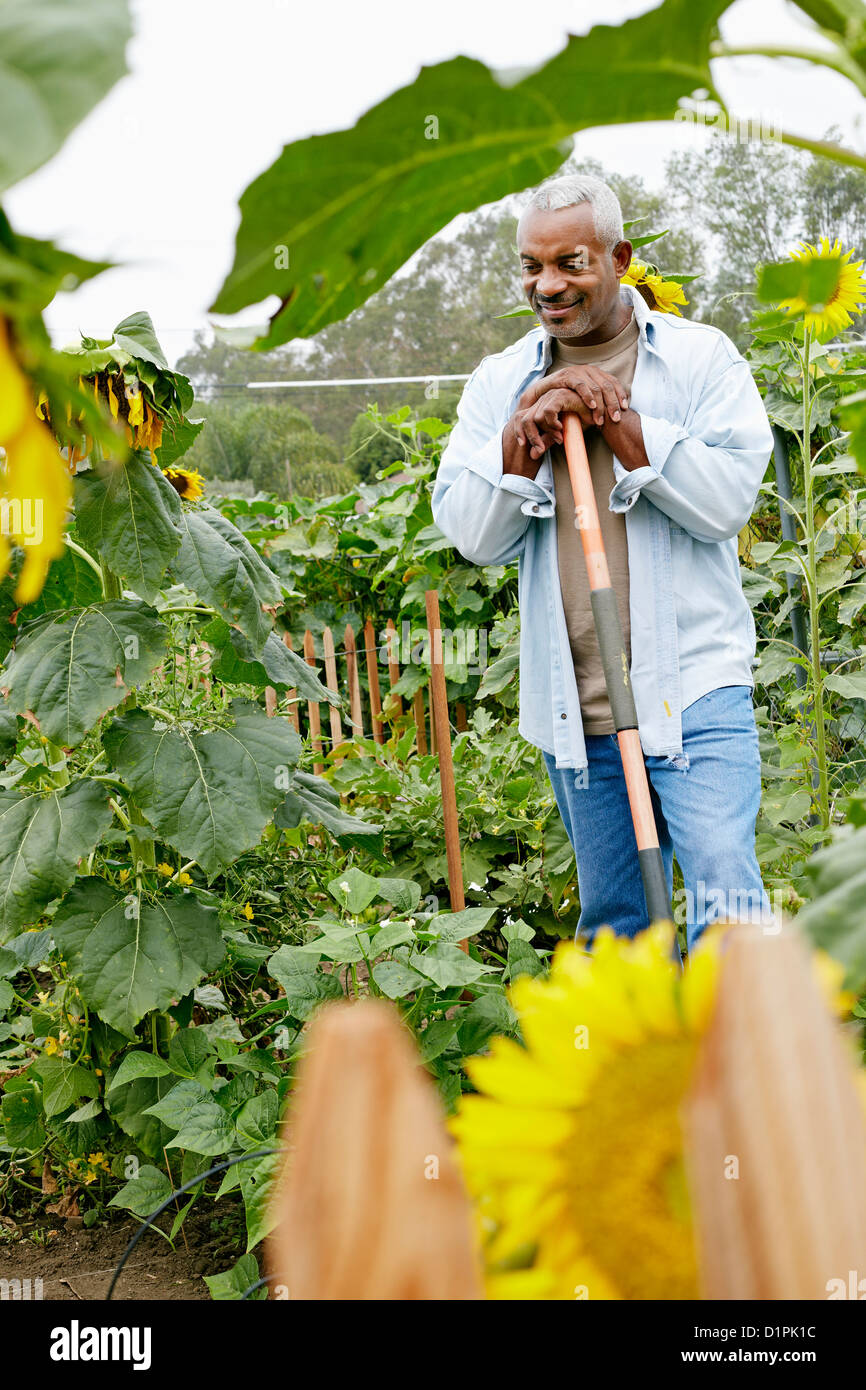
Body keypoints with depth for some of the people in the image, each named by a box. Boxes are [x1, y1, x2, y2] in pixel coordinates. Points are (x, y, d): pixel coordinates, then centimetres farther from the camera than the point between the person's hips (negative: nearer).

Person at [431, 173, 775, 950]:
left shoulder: (701, 358, 1)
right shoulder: (501, 383, 8)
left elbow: (729, 499, -12)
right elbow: (472, 537, 0)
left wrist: (617, 421, -16)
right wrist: (524, 431, -14)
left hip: (692, 686, -3)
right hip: (574, 703, 3)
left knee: (726, 904, -13)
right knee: (612, 921, 15)